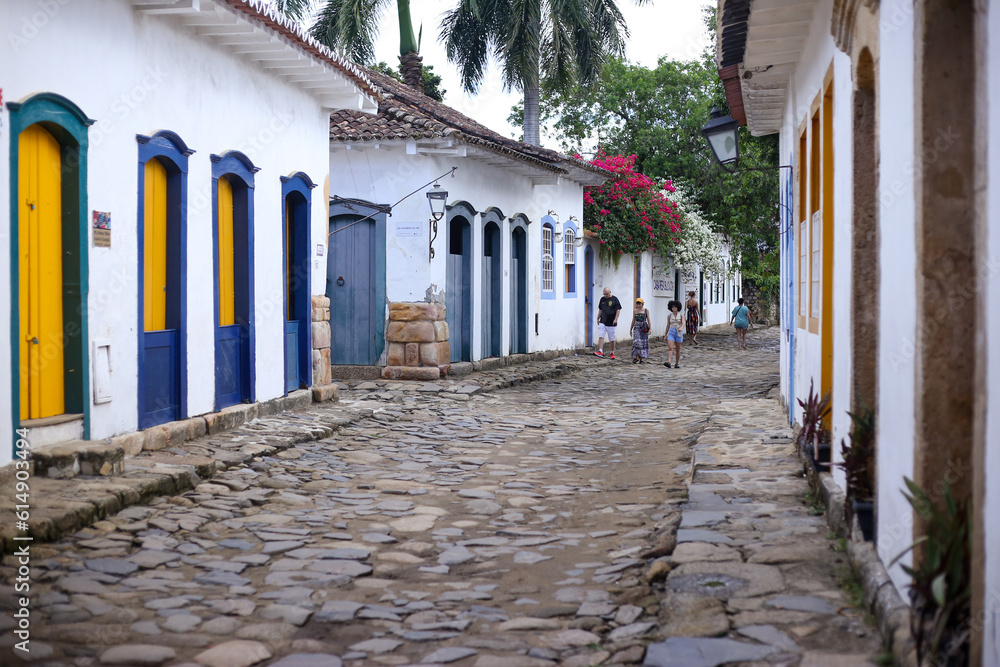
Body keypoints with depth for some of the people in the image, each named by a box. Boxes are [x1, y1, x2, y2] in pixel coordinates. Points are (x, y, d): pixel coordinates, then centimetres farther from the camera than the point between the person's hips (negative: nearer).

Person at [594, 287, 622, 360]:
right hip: (602, 322, 3)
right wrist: (598, 319, 15)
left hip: (611, 323, -3)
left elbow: (618, 310, -4)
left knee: (612, 339, 5)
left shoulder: (614, 299, -4)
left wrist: (615, 319, -13)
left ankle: (612, 353, 18)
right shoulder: (602, 299, 9)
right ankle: (600, 351, -16)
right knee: (601, 337, -11)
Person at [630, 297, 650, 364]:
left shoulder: (646, 311, 3)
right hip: (637, 327, 0)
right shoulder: (635, 311, 6)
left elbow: (648, 320, 2)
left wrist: (650, 329, -6)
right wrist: (631, 329, 15)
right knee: (637, 342, -13)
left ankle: (641, 359, 11)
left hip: (644, 328, 0)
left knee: (643, 343, 4)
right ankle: (636, 357, -14)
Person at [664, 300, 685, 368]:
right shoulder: (669, 316, 7)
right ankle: (668, 363, -30)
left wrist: (681, 328, -35)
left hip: (679, 333, 0)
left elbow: (683, 324, -13)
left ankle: (677, 364, 19)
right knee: (670, 348, -16)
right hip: (671, 333, 0)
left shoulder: (681, 315, 2)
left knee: (677, 350, 6)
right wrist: (665, 335, 16)